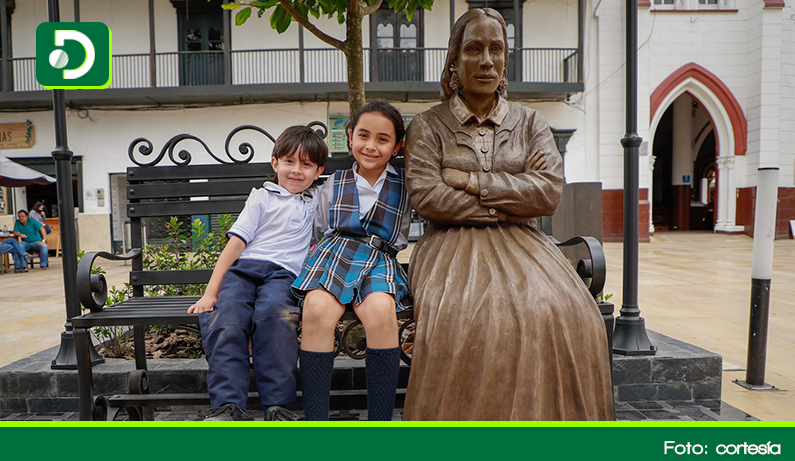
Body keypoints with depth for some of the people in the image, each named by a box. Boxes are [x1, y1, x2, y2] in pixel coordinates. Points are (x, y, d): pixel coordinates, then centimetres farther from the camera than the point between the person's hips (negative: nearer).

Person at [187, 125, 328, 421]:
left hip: (283, 272, 0)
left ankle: (276, 405, -31)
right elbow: (236, 242, 8)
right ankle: (227, 406, -29)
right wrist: (210, 291, -1)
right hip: (242, 267, 1)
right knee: (226, 317, -30)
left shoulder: (317, 201, 25)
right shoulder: (262, 197, 18)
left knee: (273, 313, -34)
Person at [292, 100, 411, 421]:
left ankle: (380, 422, -23)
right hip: (334, 252, 1)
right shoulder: (333, 185, 17)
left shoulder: (403, 187, 15)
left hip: (381, 261, -1)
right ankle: (315, 421, -23)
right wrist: (328, 250, 11)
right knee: (317, 308, -32)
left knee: (381, 310, -35)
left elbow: (401, 237, 24)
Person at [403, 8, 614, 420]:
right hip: (453, 245, -2)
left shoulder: (530, 123, 15)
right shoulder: (428, 126, 9)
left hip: (519, 244, 2)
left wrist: (471, 181, -6)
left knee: (566, 315, -28)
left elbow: (549, 191, -1)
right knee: (458, 317, -33)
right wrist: (507, 206, -5)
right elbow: (425, 196, -7)